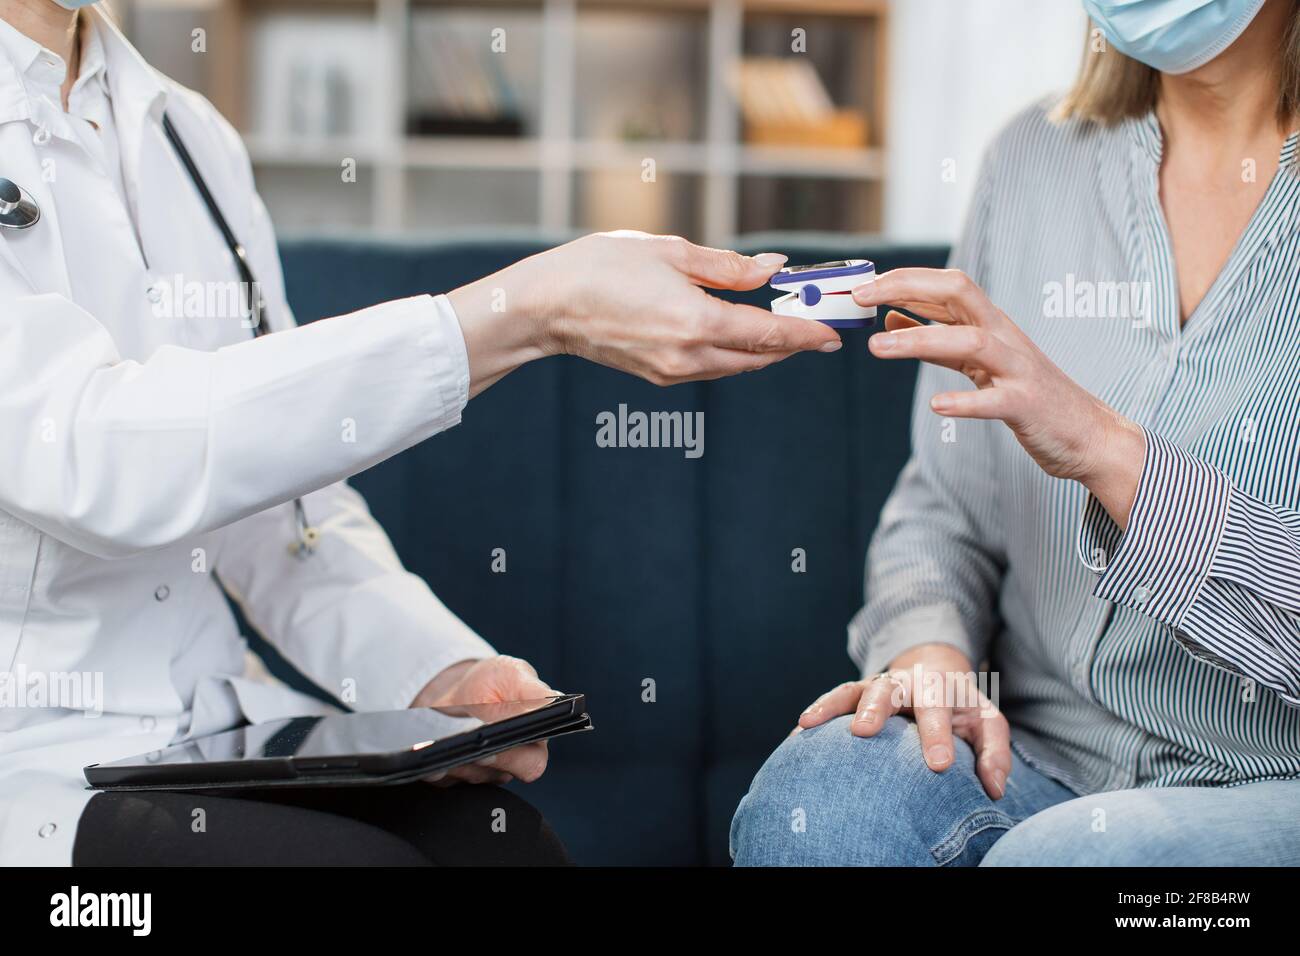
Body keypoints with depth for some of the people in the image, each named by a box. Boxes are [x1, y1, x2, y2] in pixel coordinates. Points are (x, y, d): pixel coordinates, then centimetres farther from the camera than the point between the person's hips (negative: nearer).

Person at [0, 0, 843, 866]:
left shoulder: (188, 133, 13)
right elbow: (92, 454, -25)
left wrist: (438, 670, -6)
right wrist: (529, 313, -25)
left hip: (227, 726, 6)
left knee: (507, 843, -18)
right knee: (355, 855, -28)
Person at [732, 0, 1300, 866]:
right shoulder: (1034, 160, 9)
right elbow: (942, 511, 11)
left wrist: (1108, 448, -27)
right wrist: (930, 656, -10)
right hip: (1045, 753, 4)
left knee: (1062, 855, -34)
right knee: (812, 795, -26)